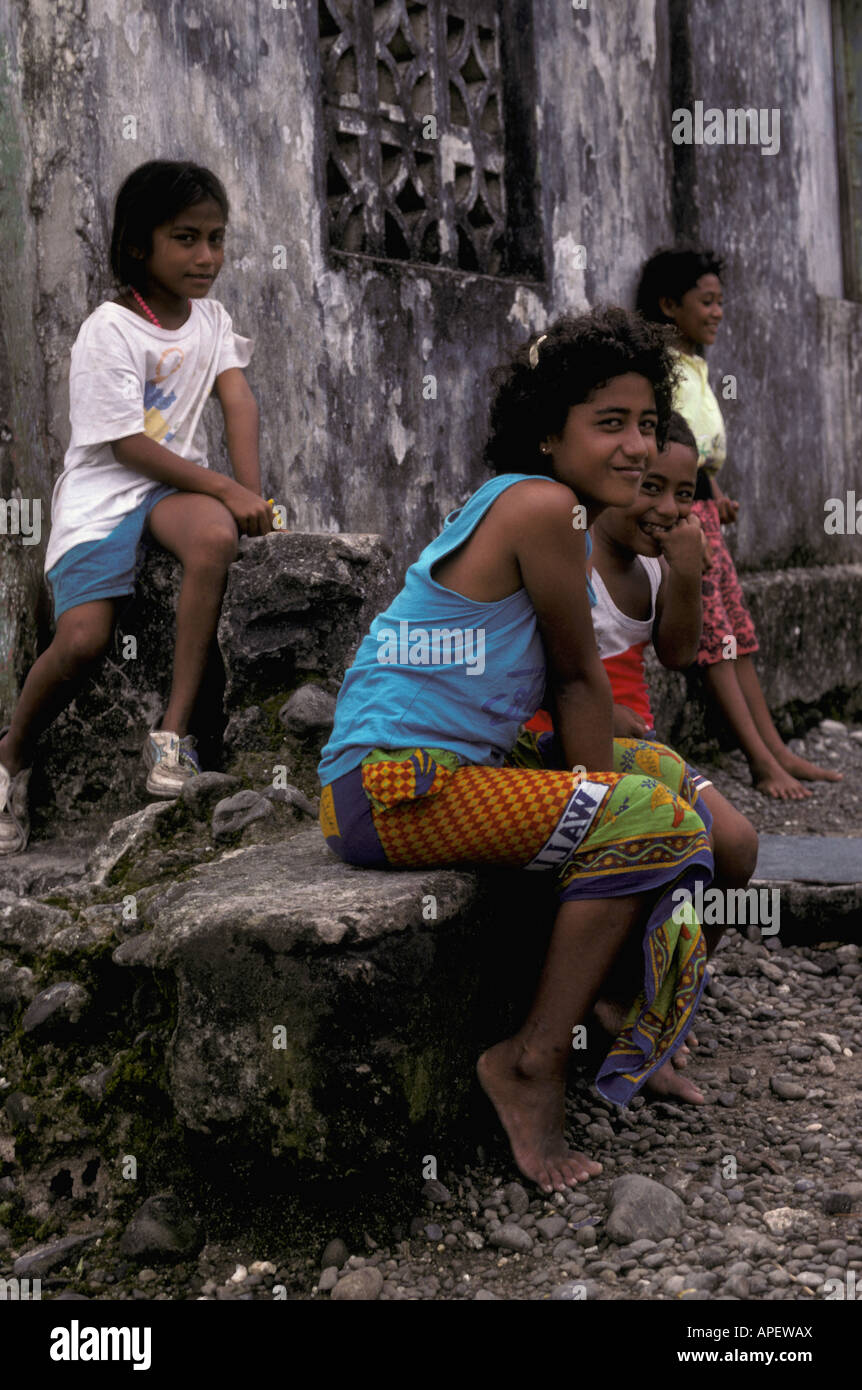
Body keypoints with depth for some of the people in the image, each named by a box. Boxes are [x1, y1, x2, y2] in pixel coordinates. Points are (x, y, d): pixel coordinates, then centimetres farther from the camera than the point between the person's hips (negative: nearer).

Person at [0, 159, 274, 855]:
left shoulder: (210, 316, 11)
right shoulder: (109, 330, -10)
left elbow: (238, 398, -2)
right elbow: (126, 445, -15)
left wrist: (249, 493, -19)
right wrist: (227, 489, -20)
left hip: (177, 482, 5)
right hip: (103, 491, -4)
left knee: (217, 537, -33)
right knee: (82, 641, -23)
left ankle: (174, 732, -26)